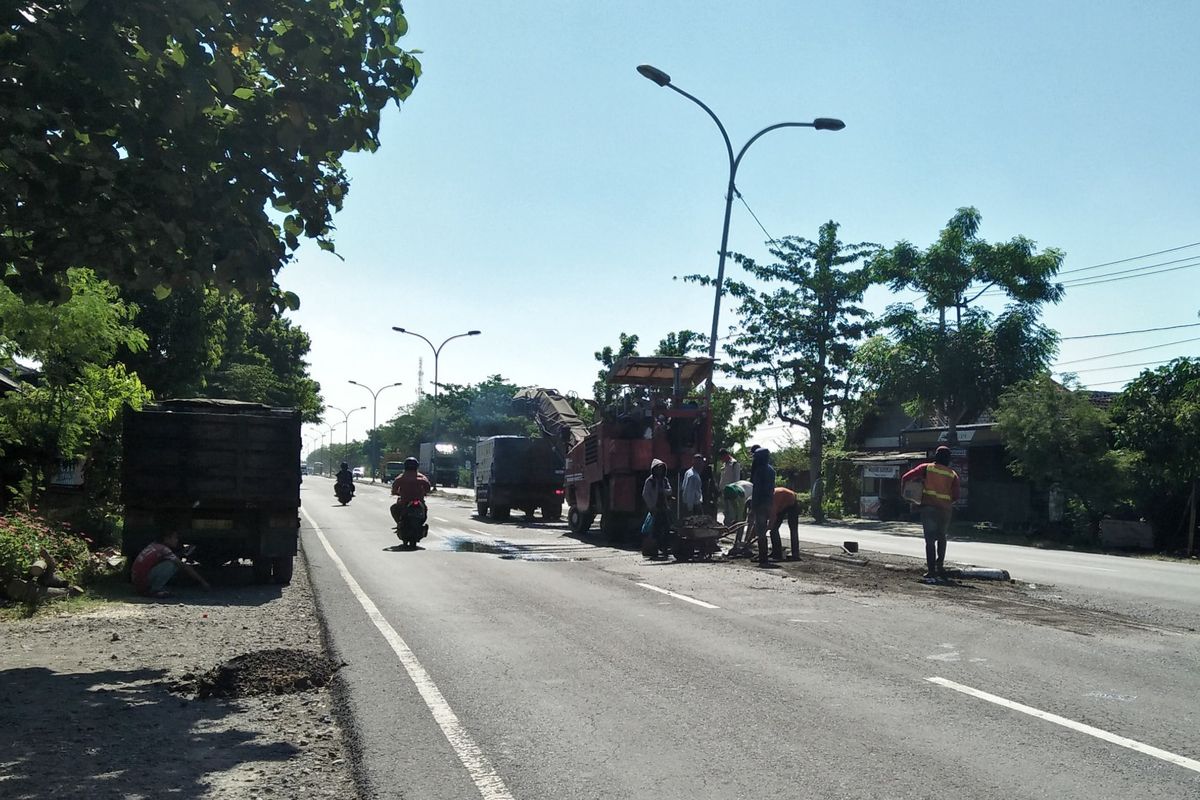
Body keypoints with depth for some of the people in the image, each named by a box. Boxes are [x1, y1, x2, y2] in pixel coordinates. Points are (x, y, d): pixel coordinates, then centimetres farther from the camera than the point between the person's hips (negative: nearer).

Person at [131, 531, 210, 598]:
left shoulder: (154, 545, 12)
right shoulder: (164, 550, -12)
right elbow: (184, 567, -10)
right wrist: (202, 581, -5)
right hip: (142, 582, -9)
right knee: (172, 564, -19)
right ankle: (154, 590, -13)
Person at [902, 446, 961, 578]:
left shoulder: (926, 468, 2)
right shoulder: (952, 475, 6)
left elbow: (906, 477, -2)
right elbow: (956, 495, 1)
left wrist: (903, 492, 14)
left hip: (929, 507, -2)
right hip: (945, 509, 2)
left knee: (930, 540, 0)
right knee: (941, 537, 24)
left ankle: (932, 570, -5)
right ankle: (940, 565, 18)